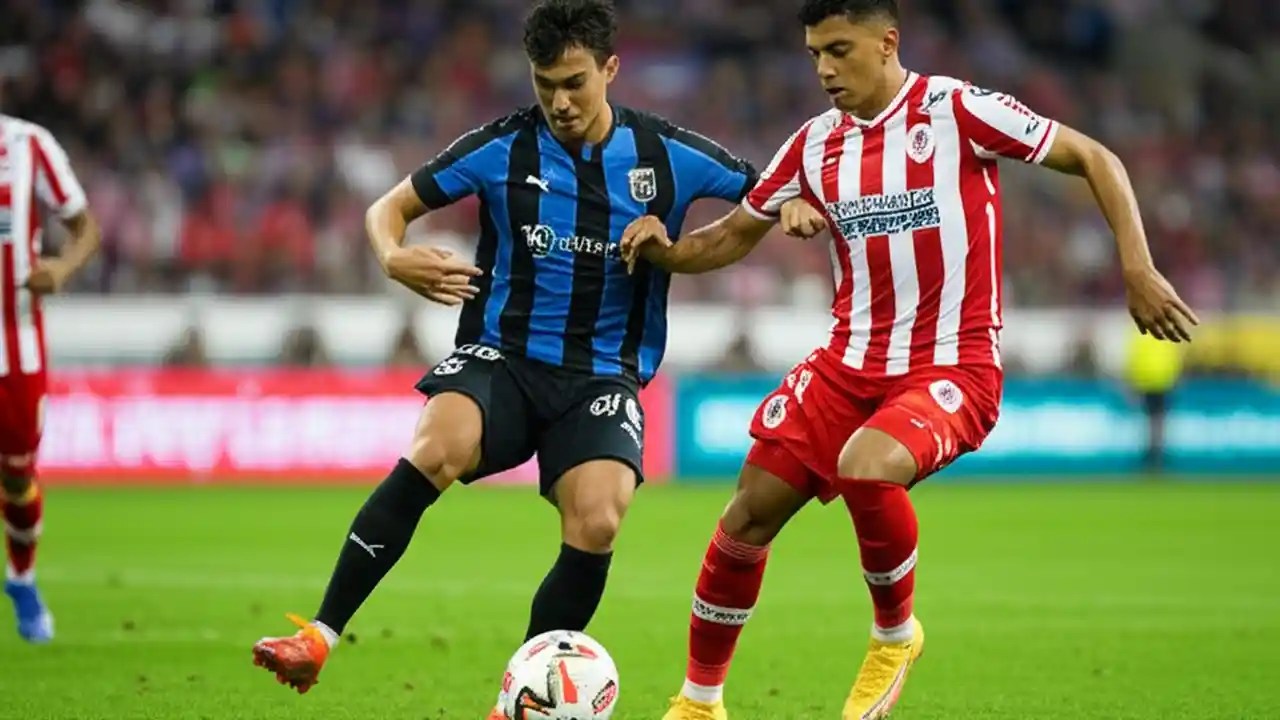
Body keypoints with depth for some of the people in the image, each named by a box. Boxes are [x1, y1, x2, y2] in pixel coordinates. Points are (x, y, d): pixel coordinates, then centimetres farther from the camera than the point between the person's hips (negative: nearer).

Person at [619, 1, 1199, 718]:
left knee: (863, 469, -33)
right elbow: (734, 235, 17)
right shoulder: (816, 144, 6)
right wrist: (666, 251, -4)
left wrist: (1139, 269, -15)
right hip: (849, 364, 6)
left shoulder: (958, 111, -10)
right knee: (750, 514, -1)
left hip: (953, 367, -6)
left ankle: (895, 634, -4)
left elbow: (1095, 160, -6)